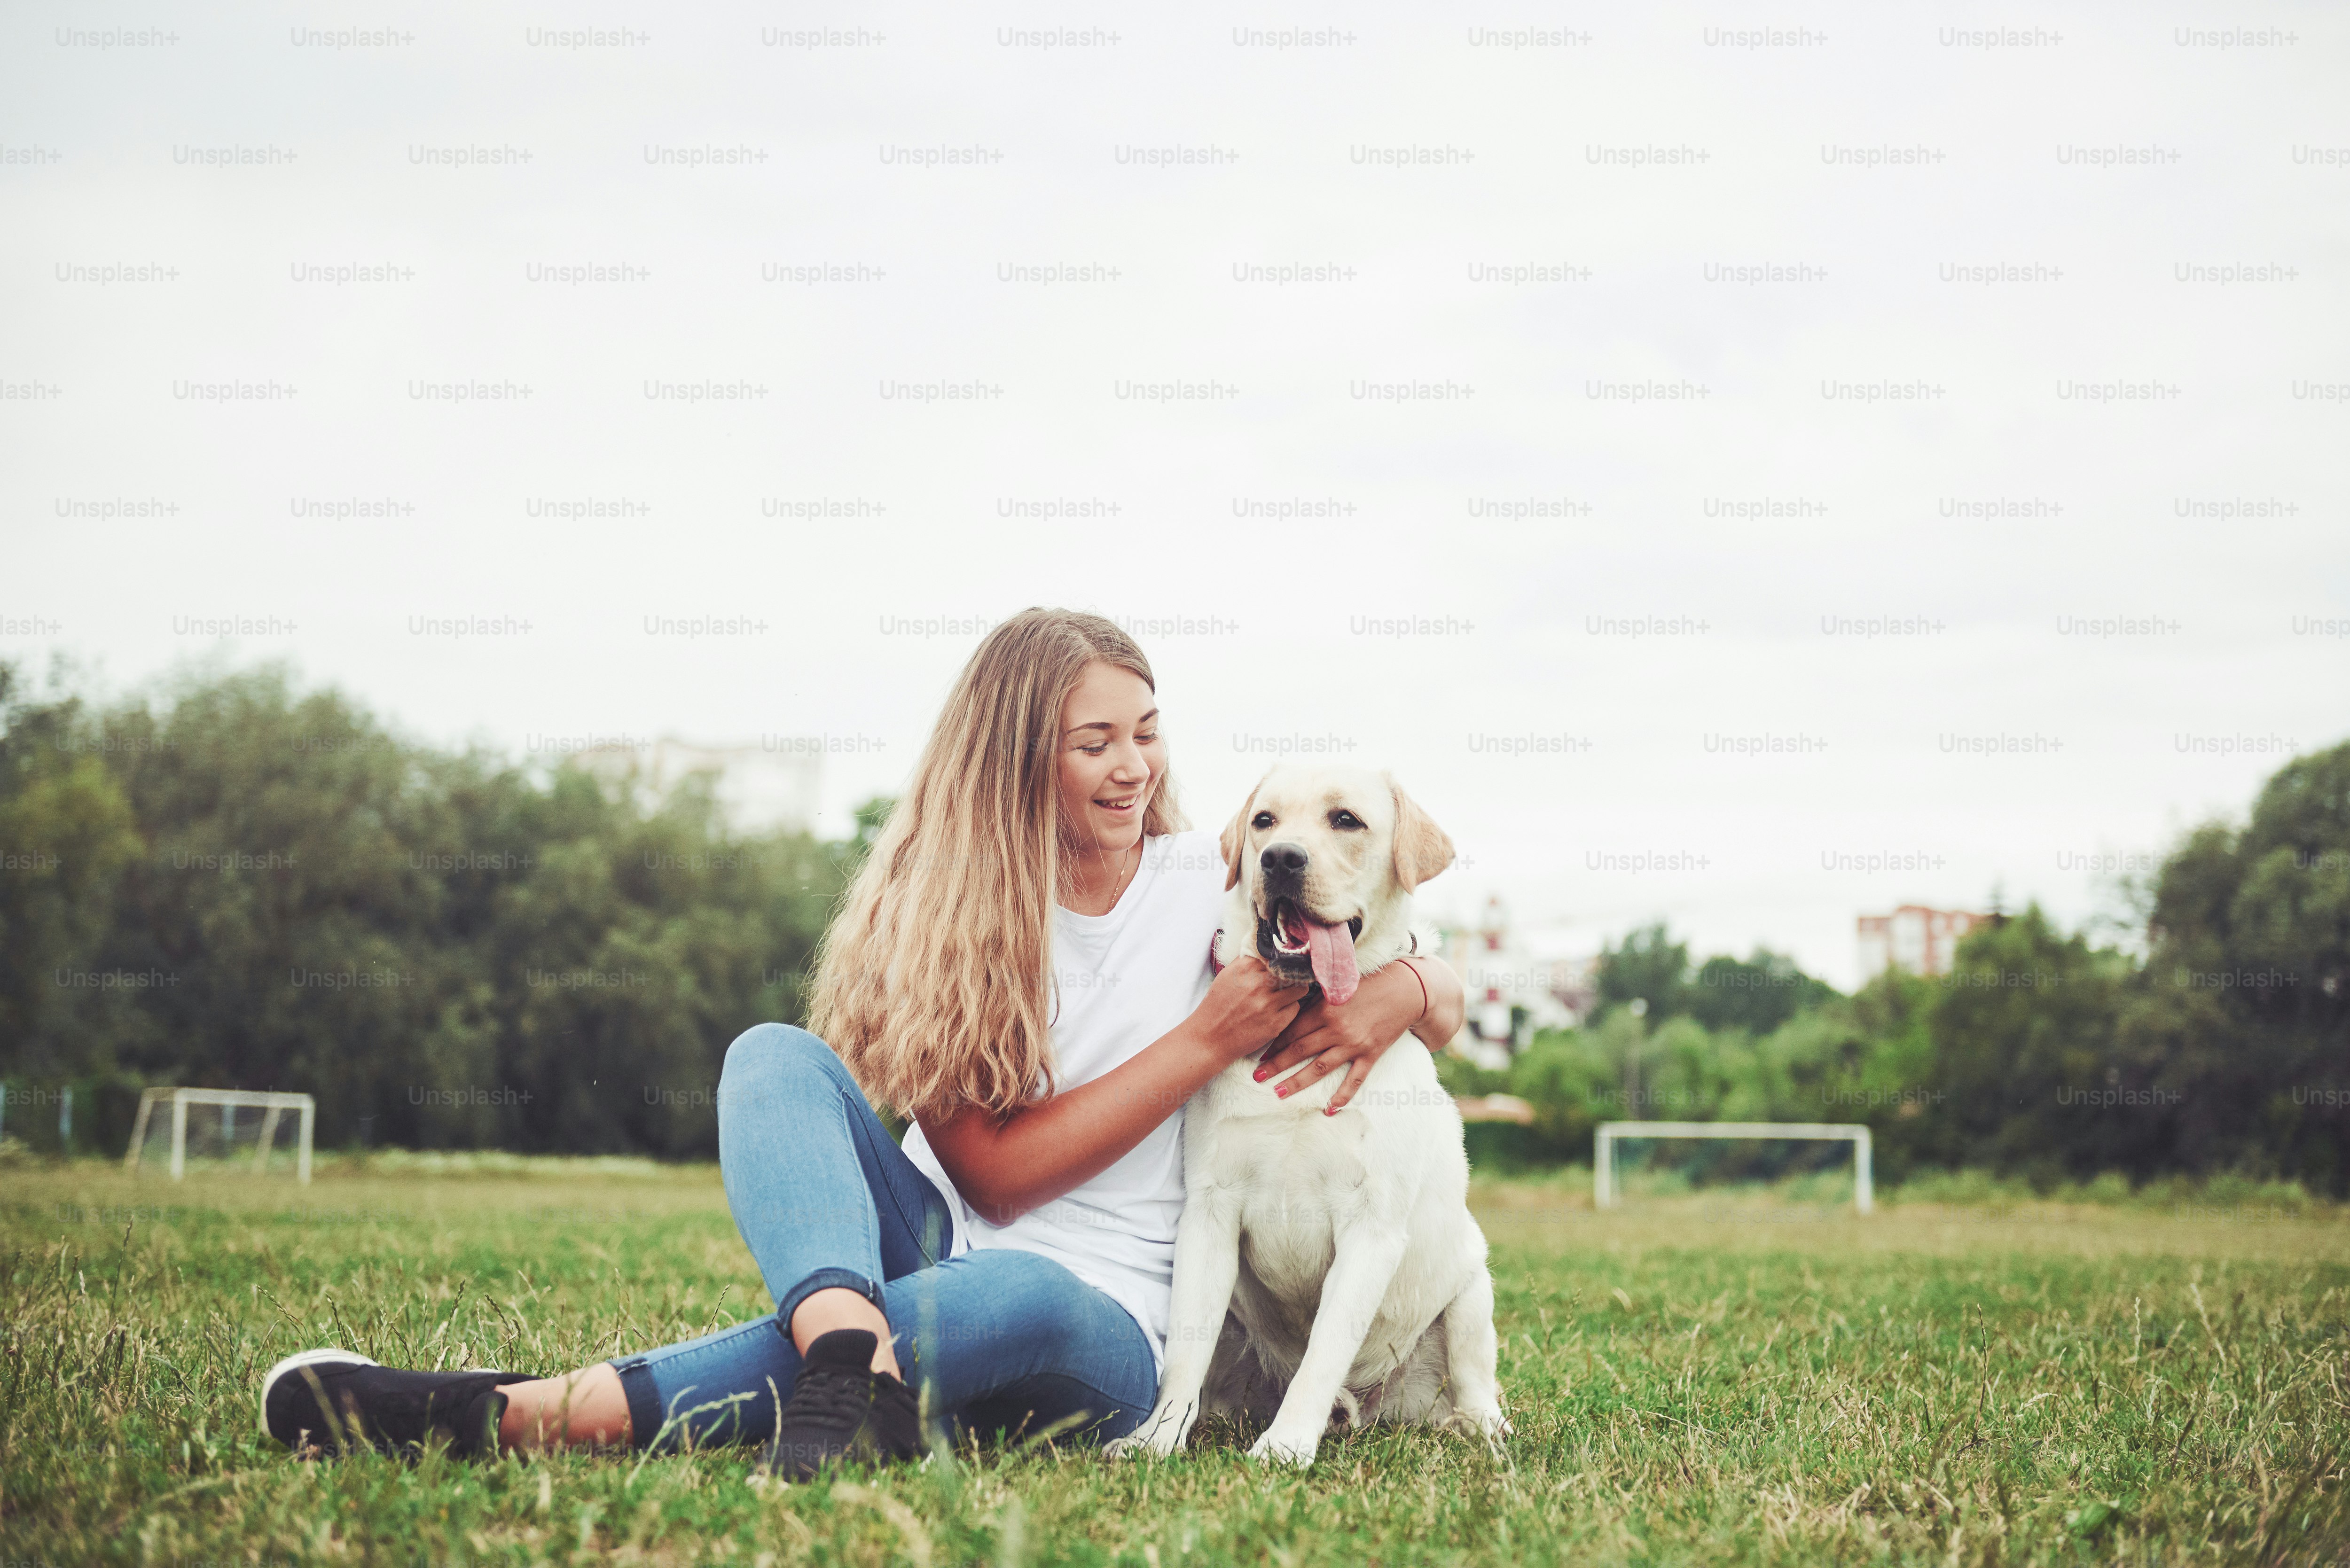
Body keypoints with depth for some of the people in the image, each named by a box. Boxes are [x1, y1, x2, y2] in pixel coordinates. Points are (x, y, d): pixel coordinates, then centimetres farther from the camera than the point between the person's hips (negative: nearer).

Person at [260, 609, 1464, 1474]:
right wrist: (1206, 1040, -15)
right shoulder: (937, 910, 2)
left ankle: (512, 1417, -47)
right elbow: (997, 1169, -7)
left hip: (1101, 1326, -1)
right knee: (777, 1058, -24)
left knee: (1011, 1298, -41)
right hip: (930, 1245, 2)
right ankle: (857, 1373, -54)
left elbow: (1438, 994, 9)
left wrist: (1395, 993, -17)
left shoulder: (1211, 884, 4)